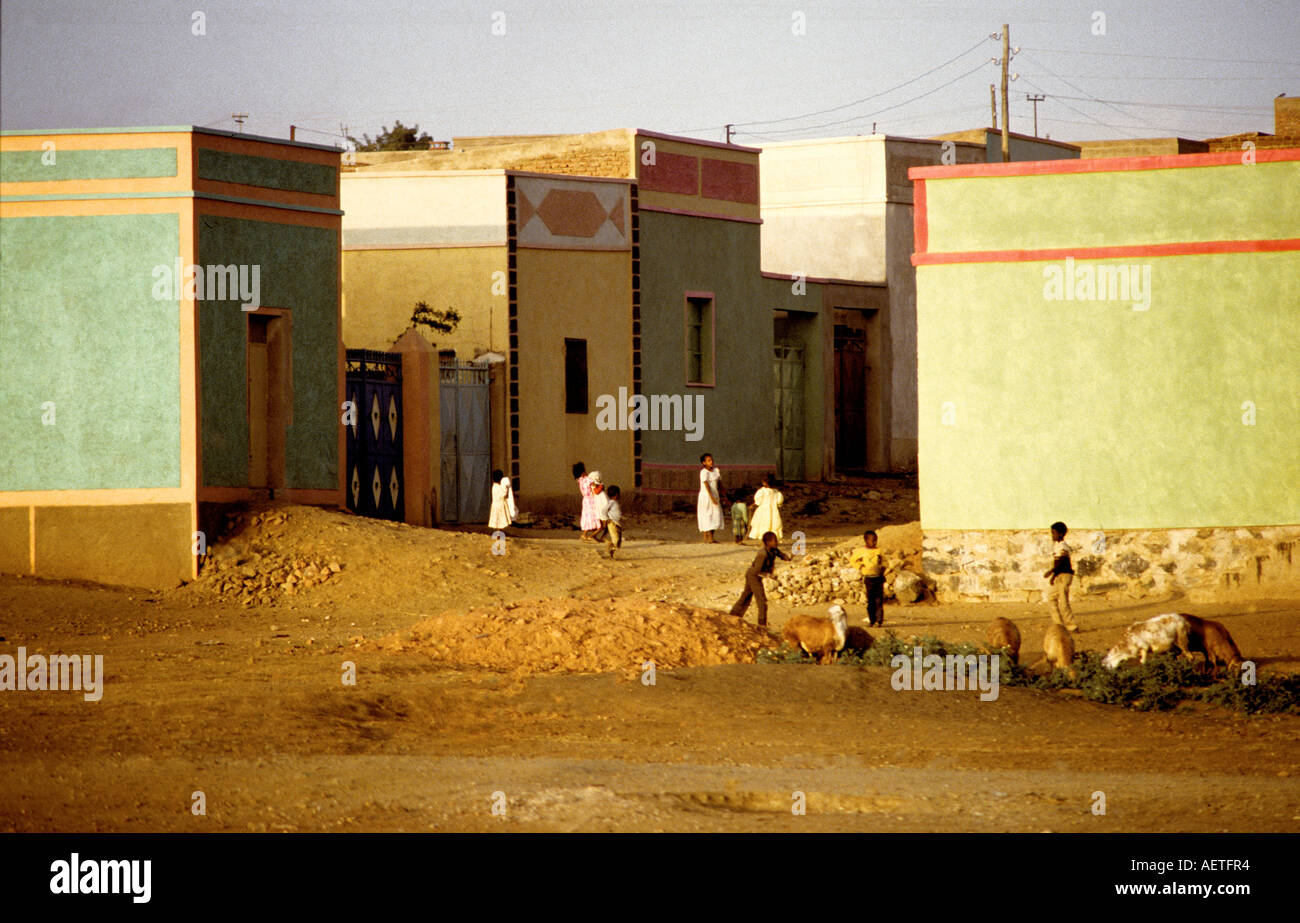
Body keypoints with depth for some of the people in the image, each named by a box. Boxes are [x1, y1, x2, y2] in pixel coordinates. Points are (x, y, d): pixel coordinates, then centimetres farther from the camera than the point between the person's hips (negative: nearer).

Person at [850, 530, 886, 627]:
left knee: (879, 600, -4)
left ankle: (879, 620, -4)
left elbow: (884, 562, 19)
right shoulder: (860, 551, 1)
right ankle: (871, 620, 7)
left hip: (879, 577, 1)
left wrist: (882, 569, 1)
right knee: (870, 600, 0)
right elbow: (851, 560, 11)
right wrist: (859, 567, 0)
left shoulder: (879, 551, 7)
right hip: (868, 578, -1)